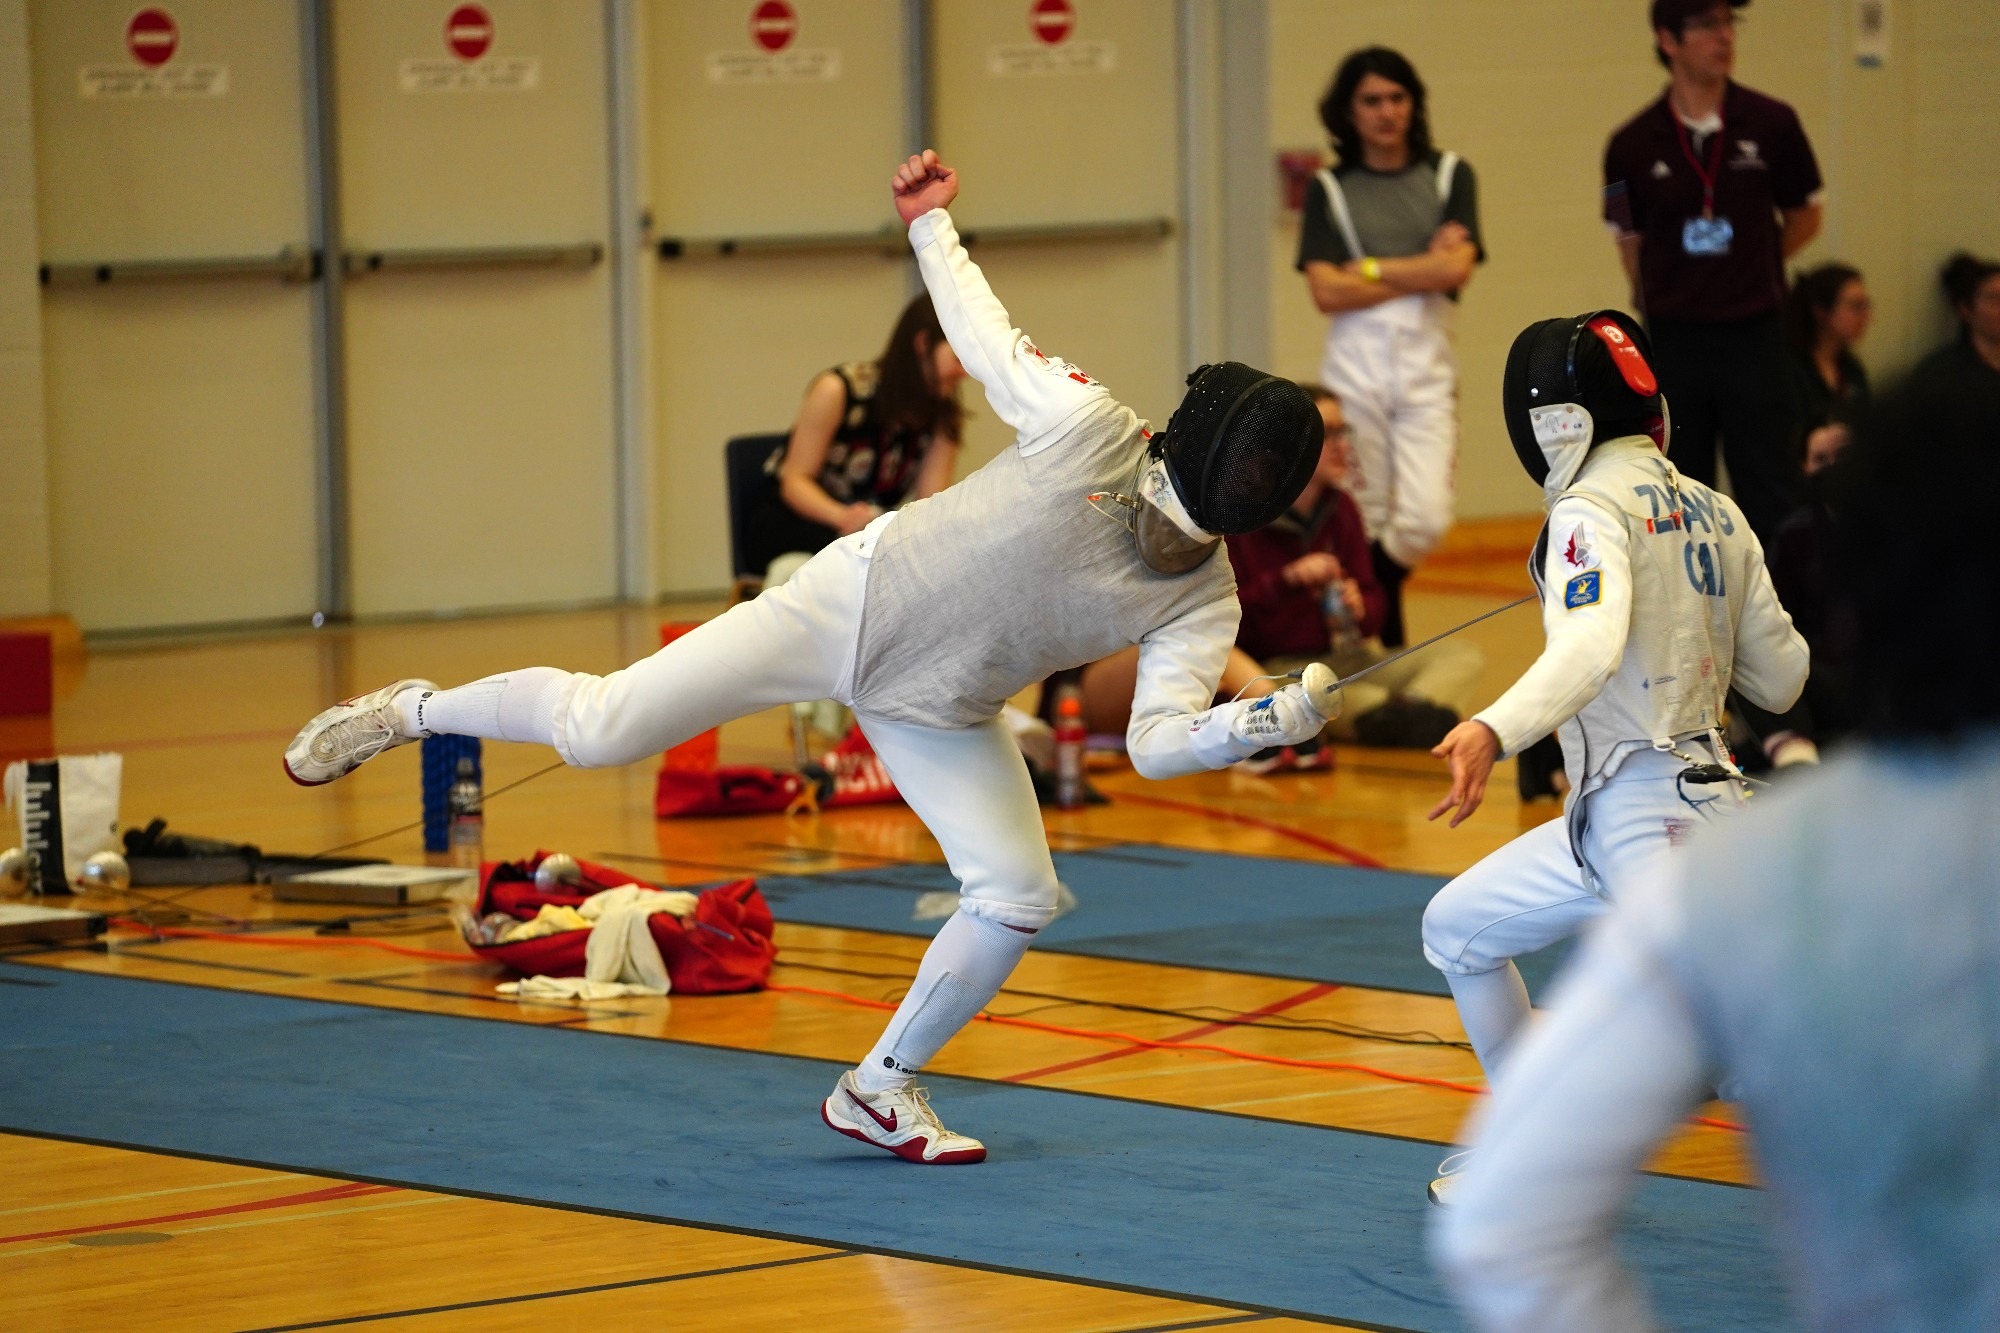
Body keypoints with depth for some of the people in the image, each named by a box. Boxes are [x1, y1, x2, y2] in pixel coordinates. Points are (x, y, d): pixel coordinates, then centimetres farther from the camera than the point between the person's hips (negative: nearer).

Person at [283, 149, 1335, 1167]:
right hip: (847, 609, -4)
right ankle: (410, 713, 20)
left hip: (939, 712, 4)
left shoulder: (1204, 602, -15)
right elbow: (985, 339, -9)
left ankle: (877, 1091, 13)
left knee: (1018, 898, -10)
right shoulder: (1090, 429, -25)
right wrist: (930, 227, -3)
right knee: (598, 732, -10)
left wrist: (1268, 724, -43)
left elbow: (1157, 743, -26)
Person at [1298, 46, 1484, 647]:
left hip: (1427, 364, 1)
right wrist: (1422, 270, -6)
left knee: (1425, 520, -11)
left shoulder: (1449, 176, 8)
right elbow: (1327, 292, -6)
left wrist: (1370, 270, -5)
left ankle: (1381, 576, 20)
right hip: (1355, 366, 0)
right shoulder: (1328, 190, 6)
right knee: (1365, 522, -1)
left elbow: (1456, 269, -6)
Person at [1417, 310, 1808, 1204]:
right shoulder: (1711, 513, 12)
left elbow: (1591, 647, -31)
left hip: (1643, 818, -8)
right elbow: (1780, 677, 16)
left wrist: (1493, 731, -45)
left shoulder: (1592, 513, -11)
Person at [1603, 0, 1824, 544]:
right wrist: (1663, 295, 1)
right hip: (1673, 340, 1)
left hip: (1752, 336, -1)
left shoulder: (1771, 125, -3)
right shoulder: (1634, 145, -2)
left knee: (1771, 499, -1)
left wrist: (1748, 269, 5)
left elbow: (1803, 217, 10)